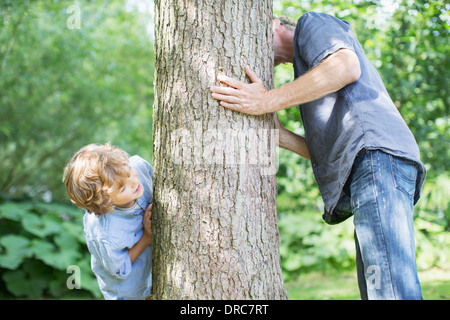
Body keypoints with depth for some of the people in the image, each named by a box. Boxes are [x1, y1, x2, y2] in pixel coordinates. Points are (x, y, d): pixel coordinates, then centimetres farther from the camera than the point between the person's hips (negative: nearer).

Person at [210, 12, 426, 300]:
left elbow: (347, 67, -11)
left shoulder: (312, 23, 14)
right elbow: (329, 152, 25)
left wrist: (269, 101, -10)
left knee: (390, 290, -20)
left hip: (377, 156, -10)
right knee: (374, 289, 5)